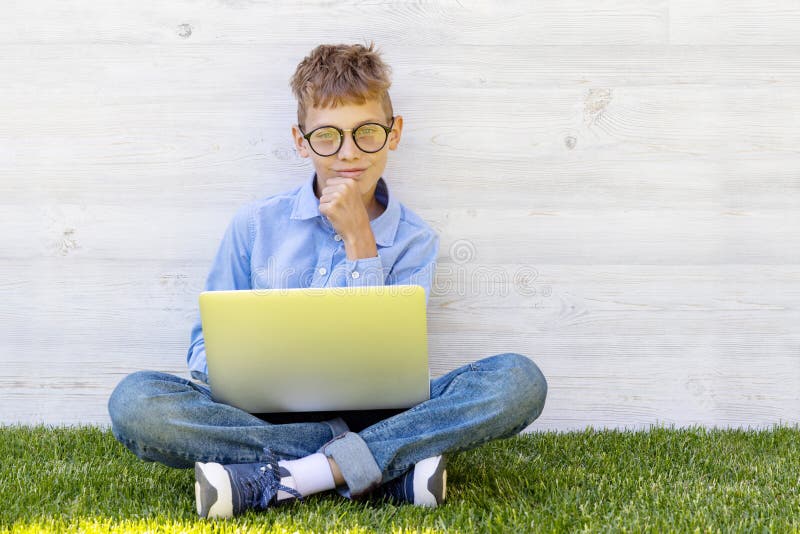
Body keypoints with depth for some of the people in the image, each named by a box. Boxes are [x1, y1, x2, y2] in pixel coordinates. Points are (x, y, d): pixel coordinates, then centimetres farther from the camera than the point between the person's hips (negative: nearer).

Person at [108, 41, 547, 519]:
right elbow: (206, 348, 7)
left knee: (519, 379, -24)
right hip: (264, 416, 1)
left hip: (373, 416, 0)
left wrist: (359, 243, -11)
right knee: (135, 399, -28)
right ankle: (394, 469, -25)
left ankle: (268, 481, -29)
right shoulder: (255, 224, 5)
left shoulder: (414, 241, 4)